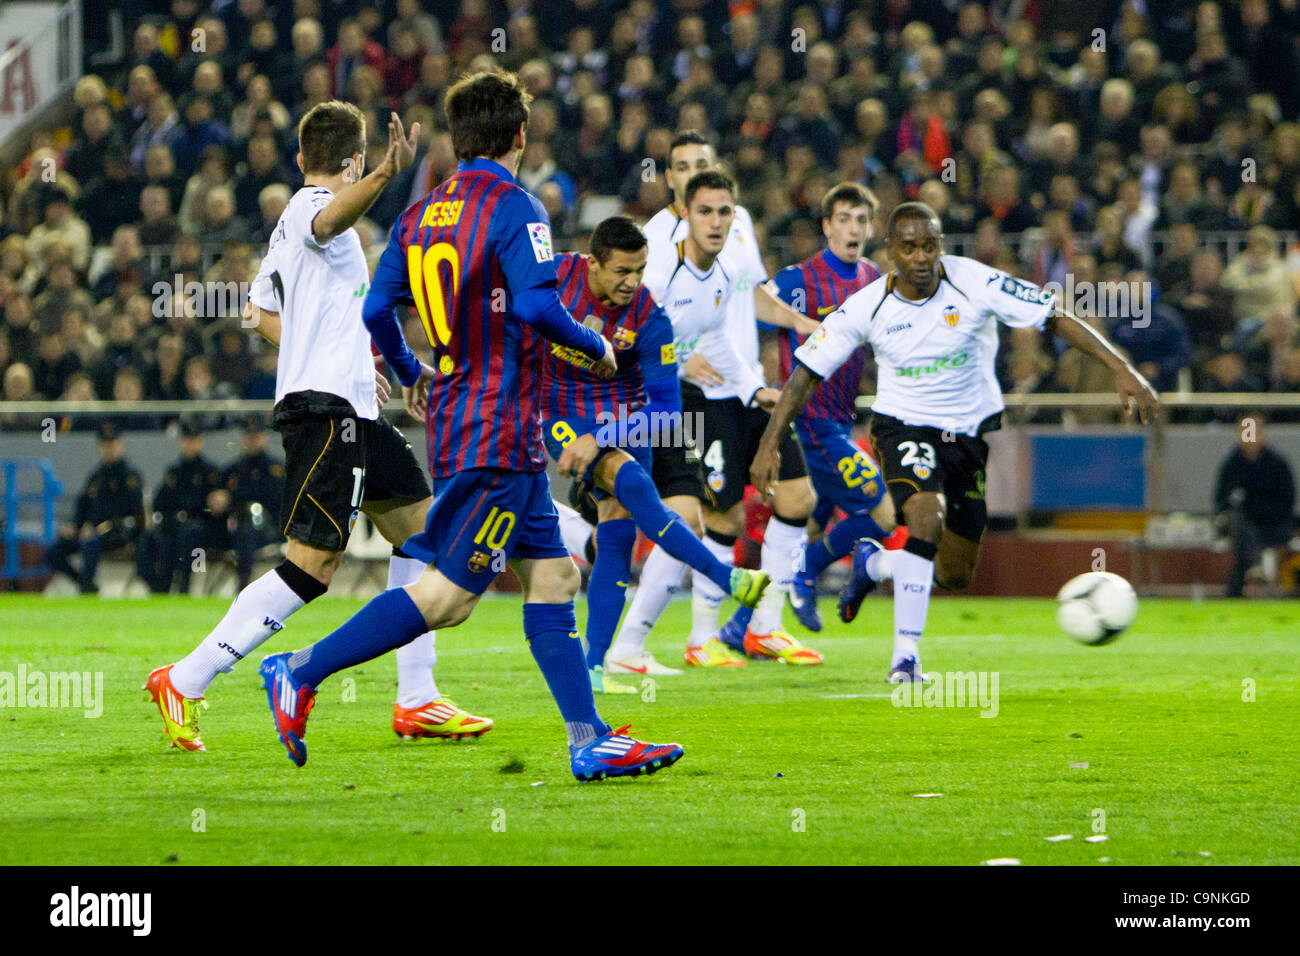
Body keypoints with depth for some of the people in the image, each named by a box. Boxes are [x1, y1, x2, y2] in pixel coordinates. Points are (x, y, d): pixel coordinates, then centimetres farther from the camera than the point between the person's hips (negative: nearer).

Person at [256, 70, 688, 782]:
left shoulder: (420, 215, 11)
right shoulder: (514, 209, -11)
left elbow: (376, 309, 11)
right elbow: (536, 305, -22)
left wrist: (409, 373, 30)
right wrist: (595, 347, -4)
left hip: (455, 423, 9)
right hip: (497, 433, -9)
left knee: (551, 576, 9)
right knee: (447, 594, -8)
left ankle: (590, 742, 7)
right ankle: (301, 672, -7)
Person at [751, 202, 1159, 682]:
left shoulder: (975, 283, -18)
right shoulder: (867, 308, -15)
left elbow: (1058, 319, -16)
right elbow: (806, 372, -6)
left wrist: (1121, 369, -24)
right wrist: (771, 443, -12)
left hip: (973, 427, 2)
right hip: (904, 425, -2)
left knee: (954, 576, 7)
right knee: (928, 515, -32)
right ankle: (905, 655, -23)